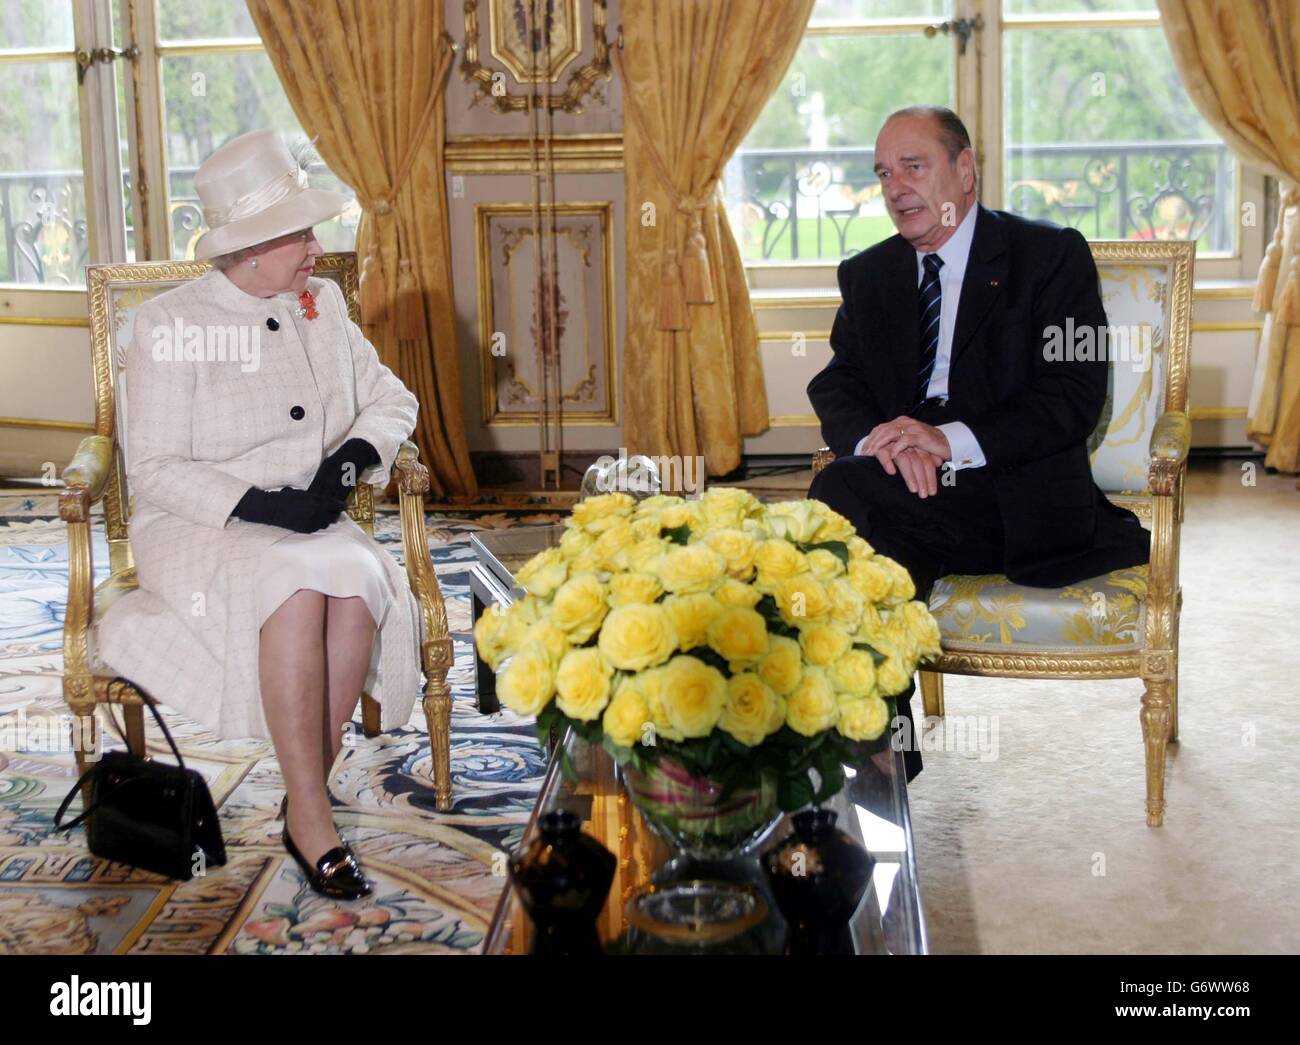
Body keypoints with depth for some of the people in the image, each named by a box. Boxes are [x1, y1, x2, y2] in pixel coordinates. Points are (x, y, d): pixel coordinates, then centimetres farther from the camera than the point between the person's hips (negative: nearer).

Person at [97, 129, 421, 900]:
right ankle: (313, 818, -29)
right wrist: (260, 506, -22)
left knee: (358, 582, -30)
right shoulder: (173, 325, -6)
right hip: (199, 530, -4)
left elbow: (392, 398, 15)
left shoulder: (322, 305, 10)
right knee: (297, 586, -35)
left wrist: (355, 453, -7)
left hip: (315, 526, 4)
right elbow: (154, 471, -9)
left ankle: (307, 796, -20)